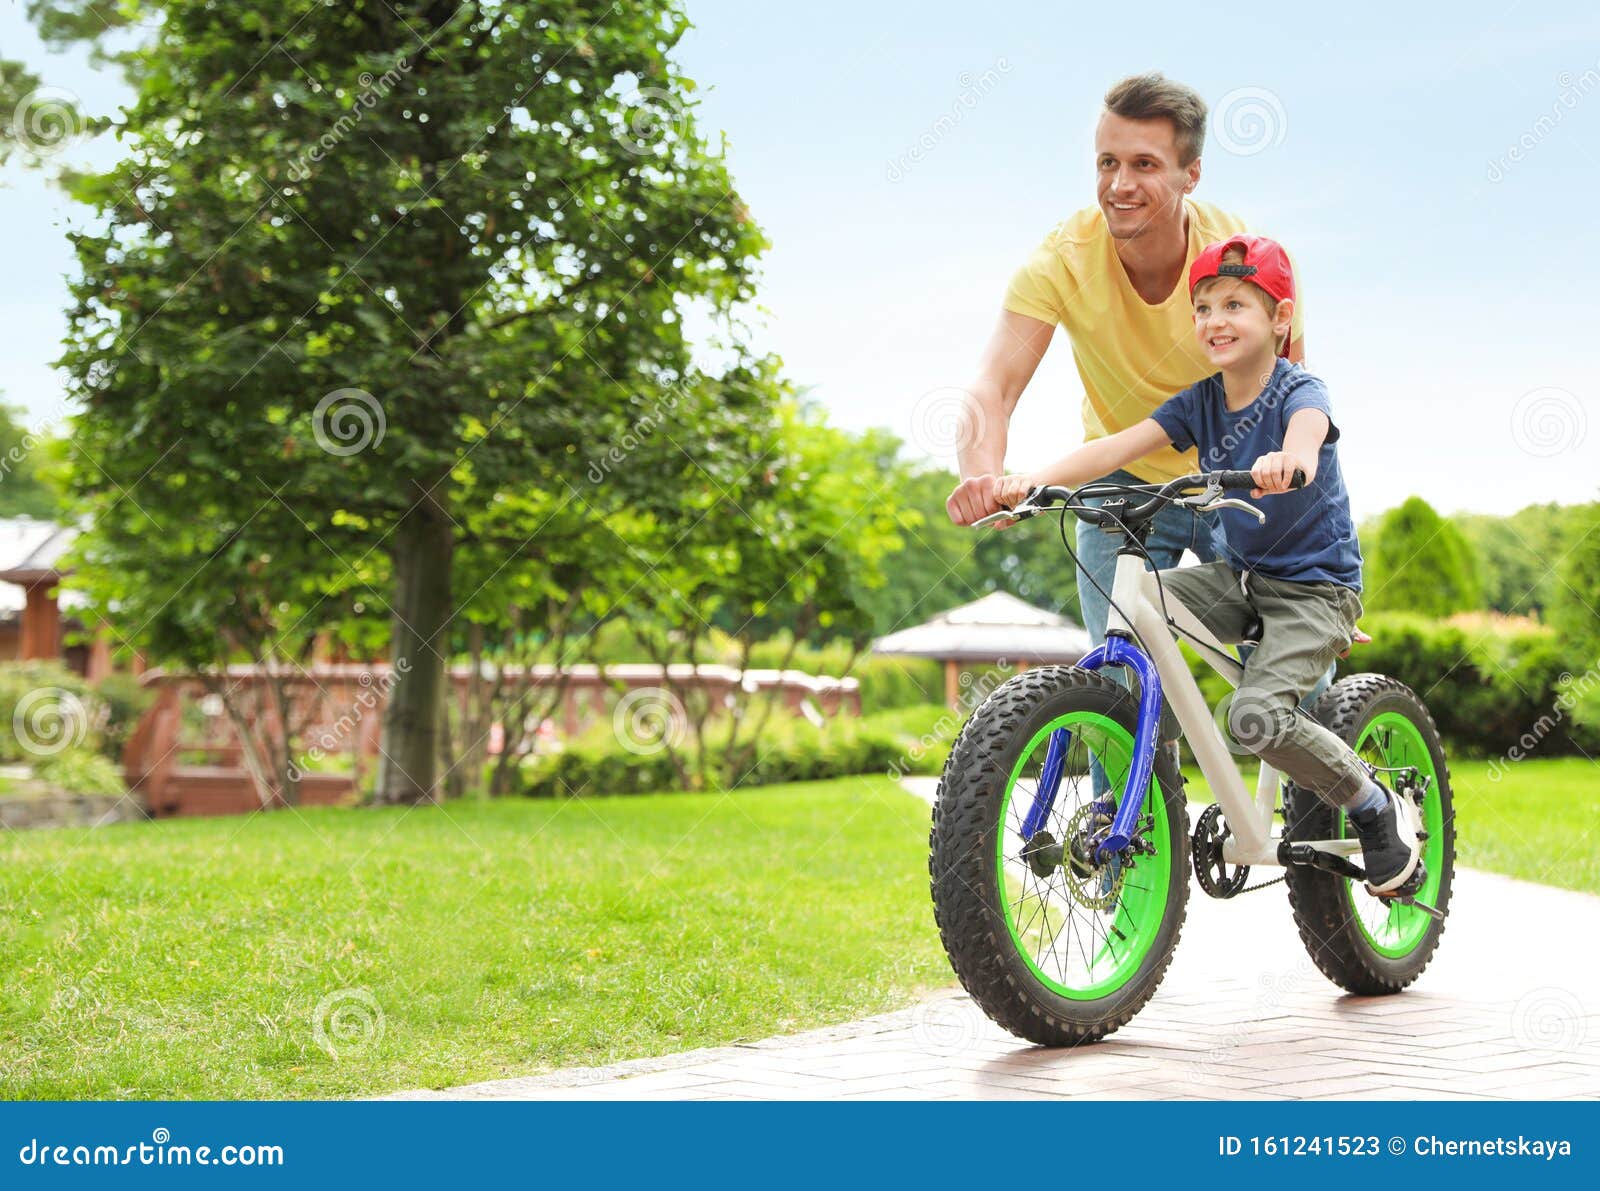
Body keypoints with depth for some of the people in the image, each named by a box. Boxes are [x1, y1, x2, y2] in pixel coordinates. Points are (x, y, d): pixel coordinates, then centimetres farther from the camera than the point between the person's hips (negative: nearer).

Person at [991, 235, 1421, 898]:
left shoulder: (1298, 391, -14)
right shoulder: (1201, 402, 0)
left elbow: (1306, 430, -40)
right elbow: (1118, 447, -13)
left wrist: (1289, 460, -65)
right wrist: (1031, 481, -29)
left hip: (1315, 588, -6)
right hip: (1241, 576, 6)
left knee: (1256, 715, -26)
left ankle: (1377, 810, -2)